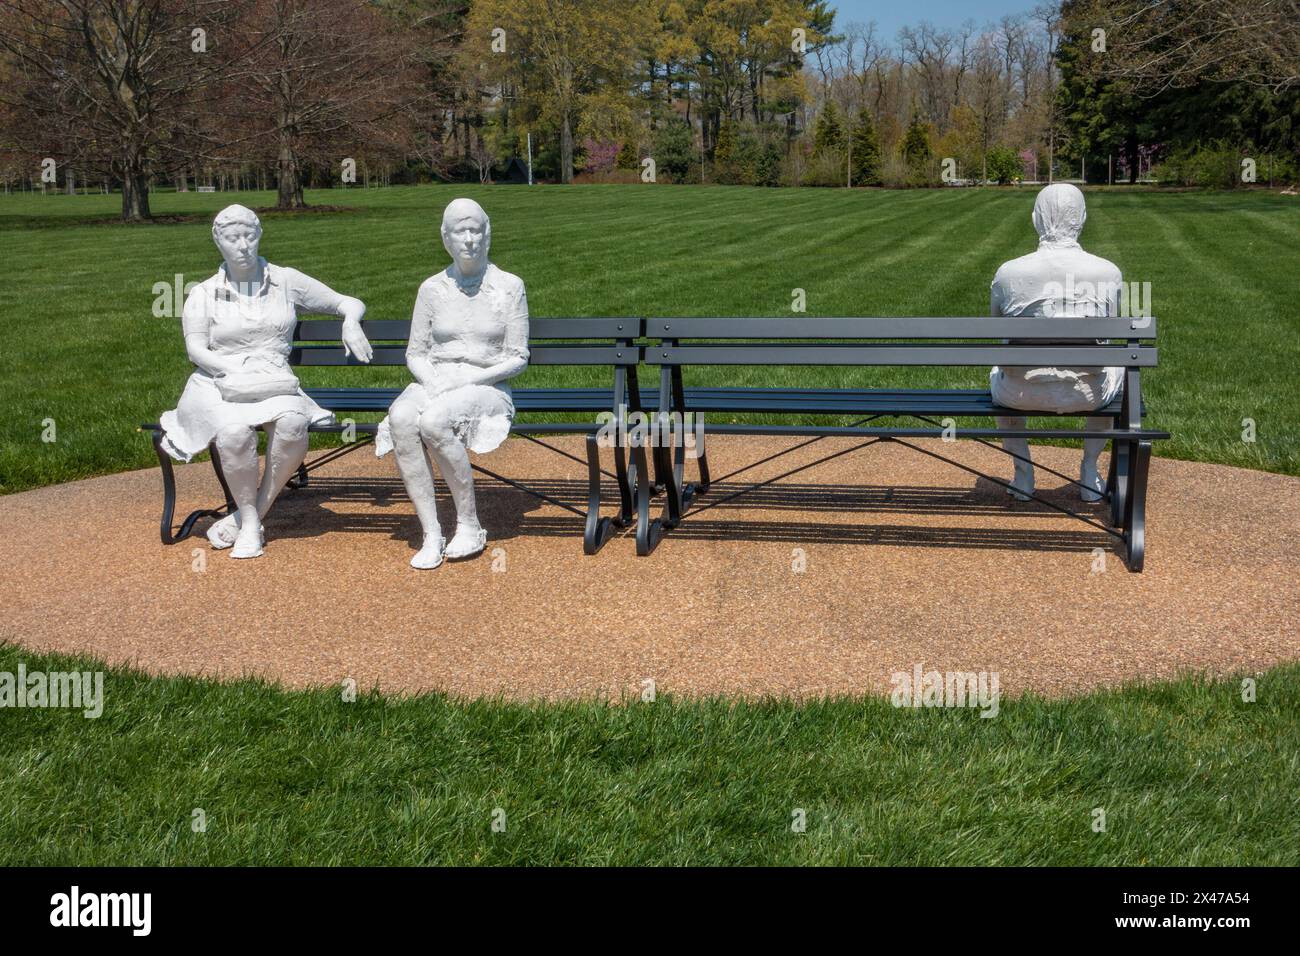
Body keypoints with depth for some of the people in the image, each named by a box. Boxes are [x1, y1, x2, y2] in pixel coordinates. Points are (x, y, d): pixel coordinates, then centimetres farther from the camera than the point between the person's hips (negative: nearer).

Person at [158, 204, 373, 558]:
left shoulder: (286, 282, 13)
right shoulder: (202, 294, 12)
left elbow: (349, 303, 16)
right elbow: (195, 350, 0)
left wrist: (350, 323, -8)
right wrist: (235, 370, -19)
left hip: (275, 383, 1)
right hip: (218, 385, -1)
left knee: (292, 423, -36)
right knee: (234, 432, -36)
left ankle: (250, 514, -20)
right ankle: (250, 521, -16)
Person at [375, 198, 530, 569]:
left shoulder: (509, 286, 5)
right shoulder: (433, 288, 12)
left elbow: (517, 358, 1)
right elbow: (415, 354, 12)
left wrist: (470, 380, -13)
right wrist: (432, 382, -10)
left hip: (486, 386, -3)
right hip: (433, 383, 3)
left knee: (433, 422, -36)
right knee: (401, 420, -33)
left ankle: (470, 525, -21)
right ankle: (431, 535, -30)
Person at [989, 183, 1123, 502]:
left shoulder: (1009, 272, -14)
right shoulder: (1109, 272, -10)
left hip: (1024, 394, -1)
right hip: (1087, 394, 1)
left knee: (997, 373, 36)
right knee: (1116, 369, 37)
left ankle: (1023, 475, 41)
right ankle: (1090, 472, 41)